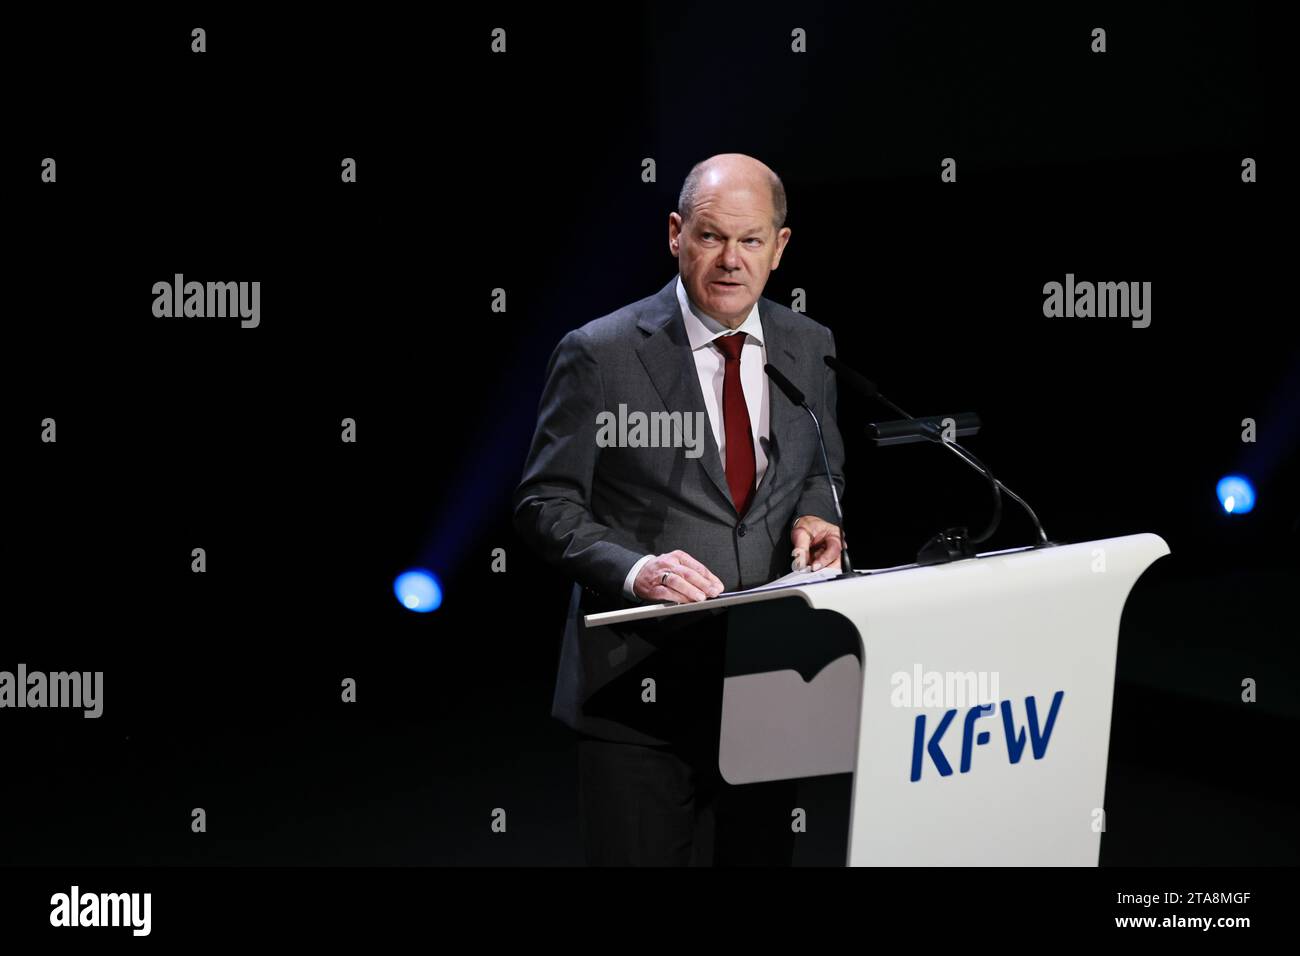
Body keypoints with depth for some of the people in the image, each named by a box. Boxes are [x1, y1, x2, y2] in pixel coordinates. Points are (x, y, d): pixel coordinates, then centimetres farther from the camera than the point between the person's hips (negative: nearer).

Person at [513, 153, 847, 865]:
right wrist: (632, 569, -23)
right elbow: (544, 505, -6)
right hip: (638, 697, -4)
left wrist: (814, 515, -3)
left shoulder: (809, 346, 7)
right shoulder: (598, 354, -7)